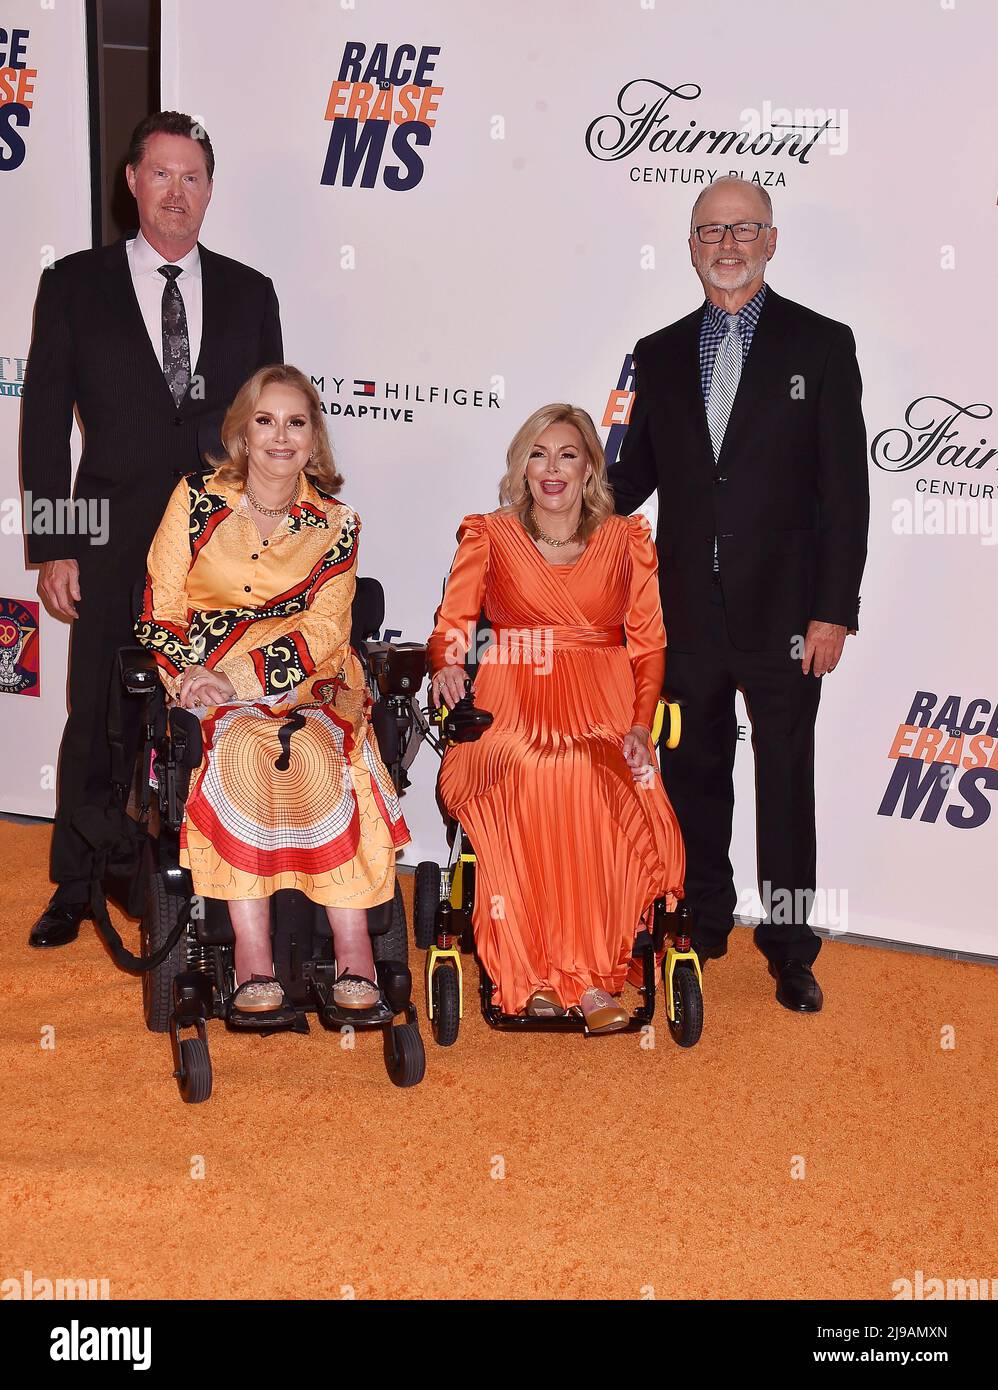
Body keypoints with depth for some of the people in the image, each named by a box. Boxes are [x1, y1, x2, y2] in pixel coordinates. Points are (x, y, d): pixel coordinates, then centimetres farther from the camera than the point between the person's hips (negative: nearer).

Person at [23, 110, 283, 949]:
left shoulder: (248, 293, 9)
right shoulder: (75, 285, 4)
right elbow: (45, 422, 2)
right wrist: (53, 547, -4)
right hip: (117, 545, -1)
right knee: (96, 720, 7)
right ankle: (75, 891, 23)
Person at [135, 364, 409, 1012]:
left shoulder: (335, 524, 8)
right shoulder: (196, 502, 7)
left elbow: (326, 631, -4)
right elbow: (160, 615, 5)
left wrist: (239, 674, -19)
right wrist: (193, 675, -16)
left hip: (310, 679, 0)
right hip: (213, 681, 0)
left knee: (316, 753, -32)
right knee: (241, 749, -33)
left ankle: (353, 945, -31)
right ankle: (252, 950, -33)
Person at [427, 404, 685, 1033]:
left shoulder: (627, 540, 16)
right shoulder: (488, 537, 15)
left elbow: (648, 645, 11)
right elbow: (452, 622, 4)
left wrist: (640, 727, -6)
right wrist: (446, 664, -20)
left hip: (603, 711, 0)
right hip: (511, 710, 0)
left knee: (583, 781, -35)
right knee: (533, 777, -35)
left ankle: (547, 974, -28)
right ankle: (587, 981, -29)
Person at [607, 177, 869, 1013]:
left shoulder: (821, 345, -2)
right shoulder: (659, 354, 8)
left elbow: (845, 489, -5)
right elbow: (637, 474, 11)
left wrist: (835, 610, -10)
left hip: (782, 611, -3)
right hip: (688, 613, 3)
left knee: (786, 786, 5)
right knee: (695, 776, 14)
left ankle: (791, 951, 18)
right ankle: (705, 919, 31)